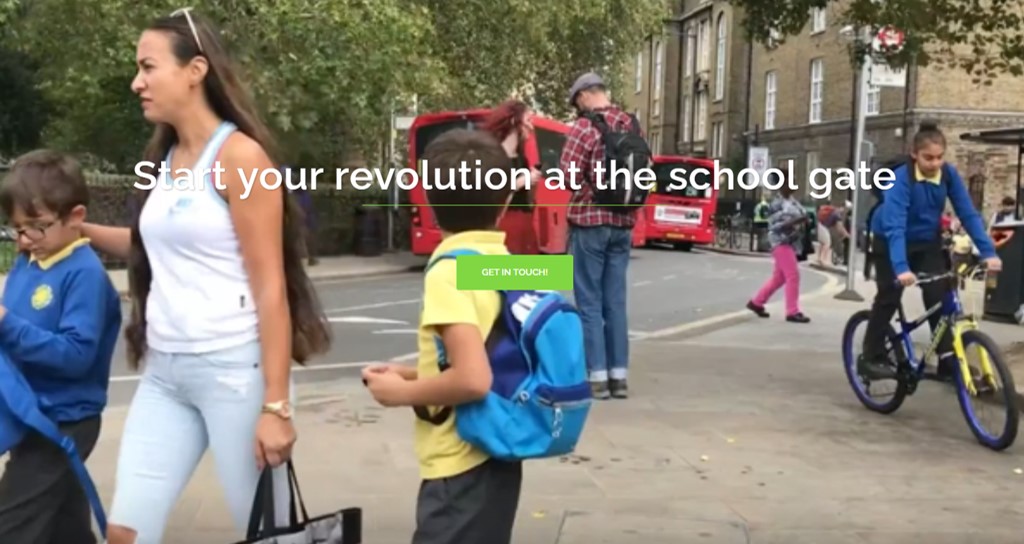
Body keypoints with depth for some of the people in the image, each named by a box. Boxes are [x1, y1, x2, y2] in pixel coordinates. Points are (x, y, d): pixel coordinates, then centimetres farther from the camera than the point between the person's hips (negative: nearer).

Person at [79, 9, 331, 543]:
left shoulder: (239, 154, -11)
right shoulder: (163, 158, 11)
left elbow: (271, 289, -14)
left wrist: (275, 405, -17)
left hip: (234, 369, -7)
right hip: (164, 372, 7)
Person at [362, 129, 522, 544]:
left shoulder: (449, 271, -18)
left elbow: (473, 380, -27)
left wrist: (402, 392, -12)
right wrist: (414, 374, 11)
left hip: (462, 469, -9)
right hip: (493, 457, 9)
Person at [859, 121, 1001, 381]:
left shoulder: (949, 175, -16)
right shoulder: (901, 178, -30)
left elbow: (969, 214, -15)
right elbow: (894, 225, -39)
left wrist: (988, 251, -26)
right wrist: (901, 267, -50)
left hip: (927, 242, 4)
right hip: (891, 241, -4)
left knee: (939, 296, -8)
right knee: (889, 298, -5)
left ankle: (948, 358, -4)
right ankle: (871, 357, 7)